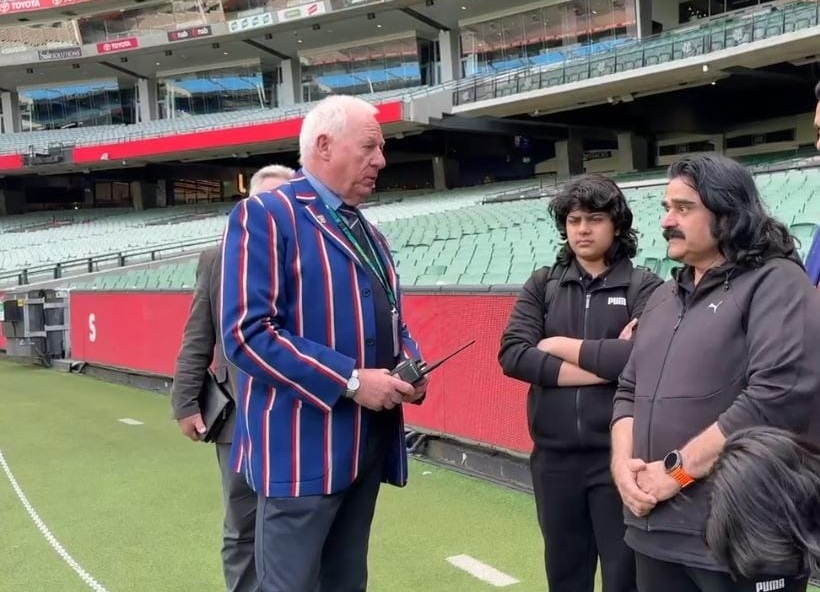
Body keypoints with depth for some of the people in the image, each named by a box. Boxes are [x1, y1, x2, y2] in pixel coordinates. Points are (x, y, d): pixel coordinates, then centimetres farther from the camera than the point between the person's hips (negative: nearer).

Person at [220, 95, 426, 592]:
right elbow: (247, 333, -20)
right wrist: (350, 381, -21)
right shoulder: (264, 217, -10)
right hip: (302, 446, -8)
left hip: (368, 443, 8)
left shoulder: (368, 232, 17)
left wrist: (409, 366, 2)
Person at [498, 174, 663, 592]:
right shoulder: (542, 285, 6)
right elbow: (513, 355, -7)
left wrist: (561, 346, -9)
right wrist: (605, 363, -13)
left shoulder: (644, 287, -2)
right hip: (553, 456, 3)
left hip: (618, 455, -3)